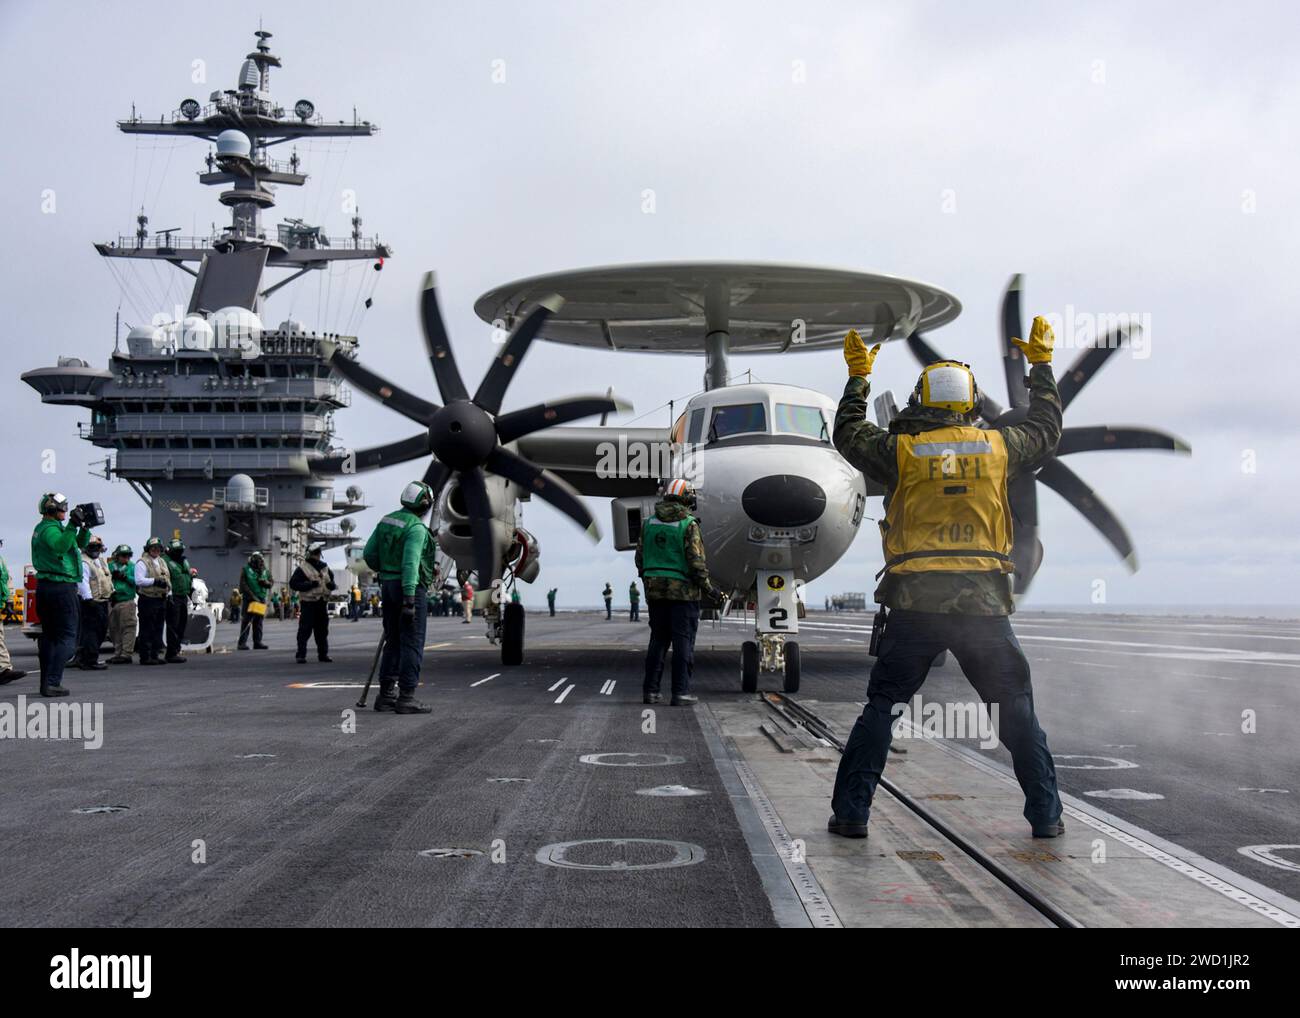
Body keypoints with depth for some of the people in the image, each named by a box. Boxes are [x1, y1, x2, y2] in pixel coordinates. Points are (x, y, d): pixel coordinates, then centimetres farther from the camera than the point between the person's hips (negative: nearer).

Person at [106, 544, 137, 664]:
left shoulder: (132, 567, 5)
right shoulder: (110, 566, 11)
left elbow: (137, 581, -7)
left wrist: (125, 577, -15)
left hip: (127, 601, -4)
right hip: (112, 601, 4)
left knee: (128, 627, -8)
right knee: (114, 628, 10)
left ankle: (126, 653, -6)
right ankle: (117, 653, 20)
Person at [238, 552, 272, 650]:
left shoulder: (265, 572, 14)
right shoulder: (246, 570, 0)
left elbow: (270, 584, 16)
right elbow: (243, 584, -8)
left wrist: (265, 582, -9)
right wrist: (252, 596, -16)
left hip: (261, 599, 5)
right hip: (249, 599, -5)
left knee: (259, 621, 6)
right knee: (247, 621, -7)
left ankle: (257, 642, 10)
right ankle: (242, 642, -8)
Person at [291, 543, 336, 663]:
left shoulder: (325, 568, 15)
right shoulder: (302, 568, -3)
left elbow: (331, 579, 27)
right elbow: (293, 583, -10)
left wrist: (331, 584, 2)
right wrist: (310, 584, -19)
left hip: (322, 602, 6)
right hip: (308, 602, -6)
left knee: (322, 630, 9)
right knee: (305, 629, -7)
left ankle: (323, 653, 16)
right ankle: (301, 654, -5)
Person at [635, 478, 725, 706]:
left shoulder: (649, 523, 6)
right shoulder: (688, 525, -11)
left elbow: (640, 558, 10)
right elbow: (696, 562, -14)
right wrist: (708, 589, -4)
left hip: (655, 591, 5)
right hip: (683, 591, -5)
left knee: (658, 640, 13)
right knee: (683, 642, 0)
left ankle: (650, 690, 13)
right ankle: (680, 693, -2)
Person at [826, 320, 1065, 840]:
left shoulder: (901, 450, 0)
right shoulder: (997, 446, 5)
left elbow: (849, 434, 19)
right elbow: (1046, 428, 25)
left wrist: (858, 376, 31)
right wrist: (1041, 364, 37)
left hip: (914, 604, -1)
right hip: (984, 604, 1)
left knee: (881, 706, 8)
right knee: (1016, 709, 12)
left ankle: (850, 811, 8)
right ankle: (1046, 814, 15)